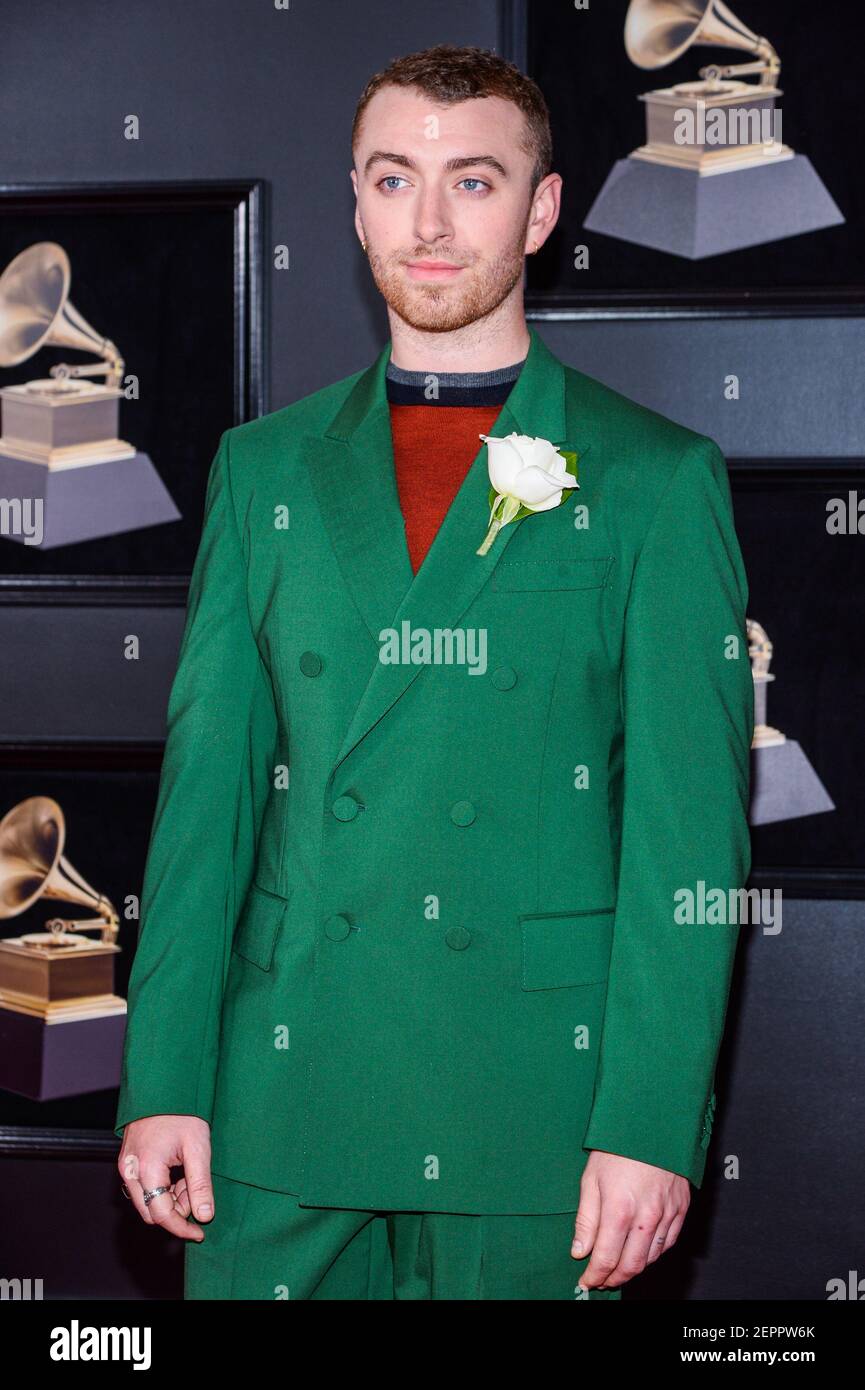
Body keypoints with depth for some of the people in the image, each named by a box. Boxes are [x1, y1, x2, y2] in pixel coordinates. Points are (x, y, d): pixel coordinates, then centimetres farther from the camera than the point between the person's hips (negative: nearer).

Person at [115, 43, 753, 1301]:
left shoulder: (657, 480, 1)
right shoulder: (264, 467, 11)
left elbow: (690, 831, -4)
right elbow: (208, 781, 8)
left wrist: (652, 1123, -10)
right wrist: (163, 1081, 1)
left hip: (532, 1100, -2)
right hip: (285, 1096, 3)